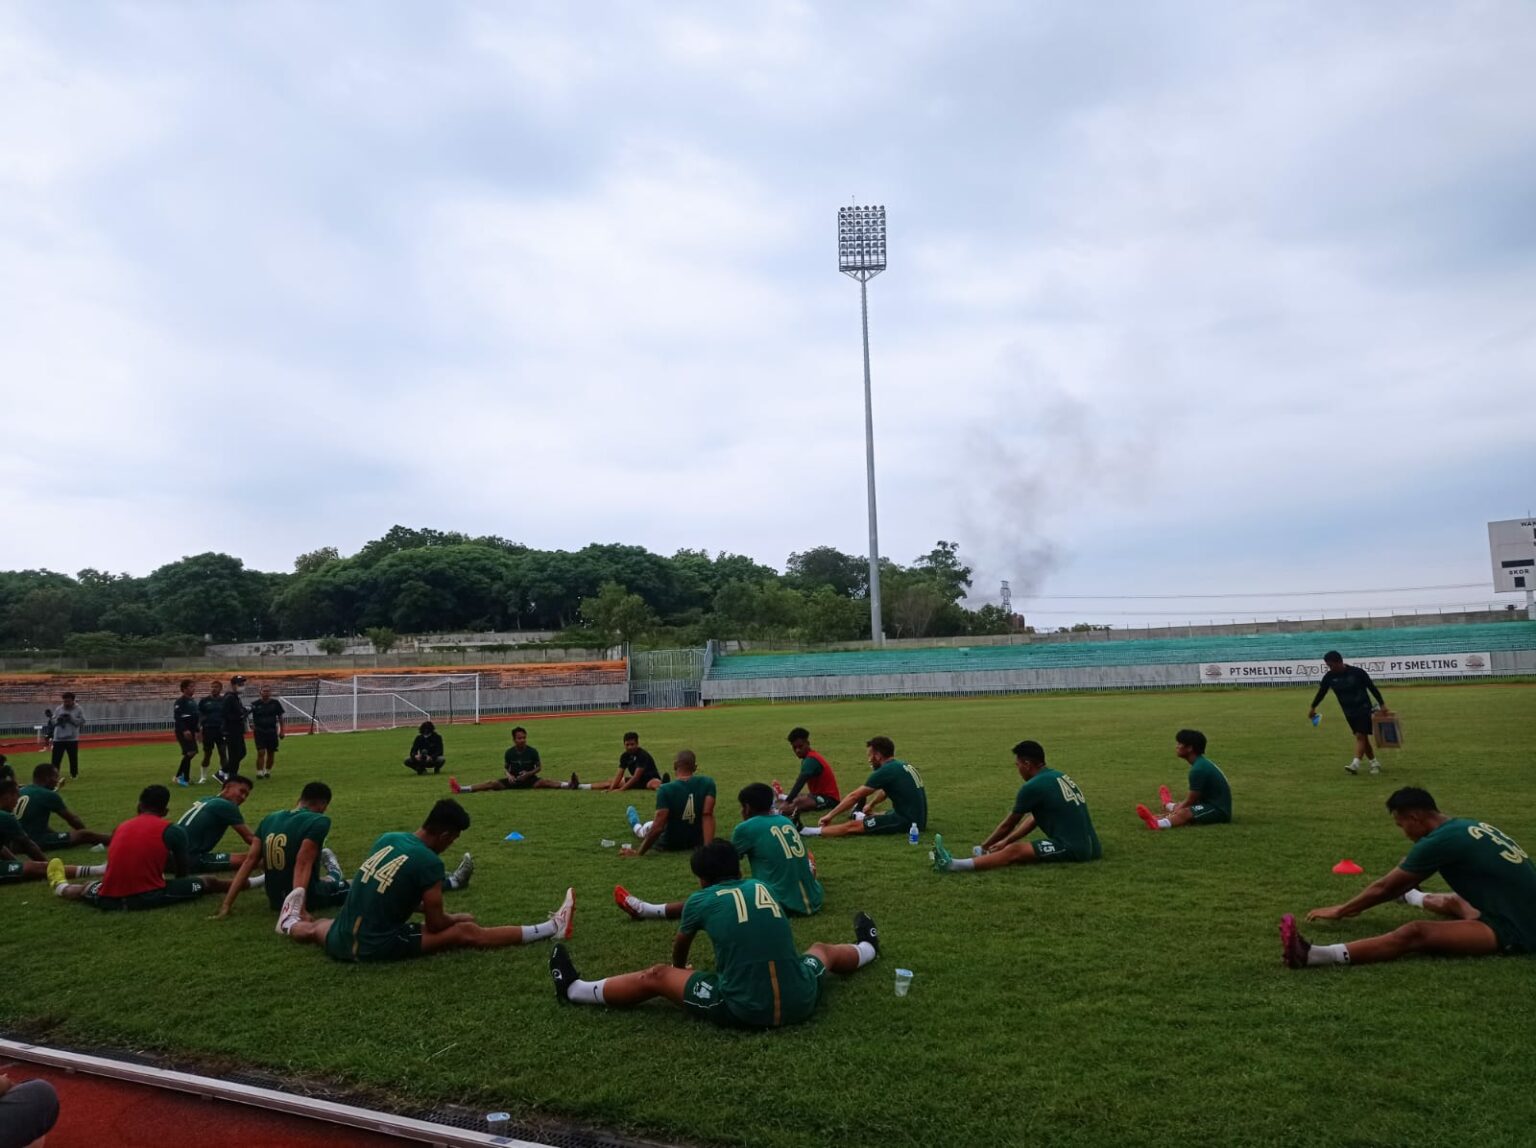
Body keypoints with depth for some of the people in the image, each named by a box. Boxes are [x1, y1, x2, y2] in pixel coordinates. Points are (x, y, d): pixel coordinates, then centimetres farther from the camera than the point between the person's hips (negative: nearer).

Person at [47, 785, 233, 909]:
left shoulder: (120, 828, 12)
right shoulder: (174, 831, -1)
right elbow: (182, 873, 10)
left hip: (111, 899, 5)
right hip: (150, 897, -5)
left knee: (88, 889, 40)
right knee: (208, 882, 10)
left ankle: (61, 887, 67)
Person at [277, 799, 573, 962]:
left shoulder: (387, 839, 5)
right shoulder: (429, 861, -15)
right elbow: (436, 924, -6)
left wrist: (439, 912, 25)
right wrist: (456, 918, 17)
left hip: (341, 943, 5)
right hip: (378, 947, -5)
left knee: (317, 927, 43)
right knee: (467, 932, -4)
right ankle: (552, 928, -3)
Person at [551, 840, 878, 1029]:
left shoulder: (701, 900, 3)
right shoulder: (762, 887, 13)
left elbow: (680, 947, 25)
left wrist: (679, 969, 48)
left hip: (741, 1011, -4)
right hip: (800, 1002, 4)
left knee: (655, 977, 13)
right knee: (821, 949, 36)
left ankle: (574, 990, 25)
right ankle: (867, 948, 66)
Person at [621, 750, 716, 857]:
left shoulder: (666, 789, -25)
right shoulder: (707, 783, -16)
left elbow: (658, 826, -28)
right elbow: (707, 815, -25)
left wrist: (639, 853, -22)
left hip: (669, 844, -3)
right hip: (696, 842, 3)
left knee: (647, 827, 30)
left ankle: (636, 826, 65)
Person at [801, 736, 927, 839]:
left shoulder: (884, 772, -13)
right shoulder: (902, 765, 13)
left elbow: (854, 797, -9)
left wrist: (830, 815, -1)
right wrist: (871, 804, 47)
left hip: (906, 822, -9)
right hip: (919, 819, 9)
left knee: (852, 826, -7)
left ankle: (805, 831, -7)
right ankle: (865, 817, 68)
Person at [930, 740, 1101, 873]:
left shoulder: (1032, 786, -8)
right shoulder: (1058, 776, 17)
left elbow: (1008, 824, 4)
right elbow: (1034, 819, 23)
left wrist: (984, 847, 17)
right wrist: (1006, 841, 22)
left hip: (1072, 848, -9)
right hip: (1088, 846, 9)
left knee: (1014, 852, -16)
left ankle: (953, 865, -23)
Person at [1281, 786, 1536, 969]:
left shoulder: (1440, 841, -15)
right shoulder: (1463, 826, 12)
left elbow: (1385, 887, -5)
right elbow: (1409, 876, 23)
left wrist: (1341, 910, 7)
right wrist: (1356, 906, 29)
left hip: (1512, 930, -10)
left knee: (1415, 933, -25)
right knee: (1453, 902, 33)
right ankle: (1412, 897, 68)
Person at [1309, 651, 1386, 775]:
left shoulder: (1357, 672, -16)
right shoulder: (1329, 676, -6)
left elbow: (1372, 687, -7)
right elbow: (1321, 692, 6)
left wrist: (1382, 704, -6)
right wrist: (1312, 707, 9)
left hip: (1363, 709, -4)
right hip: (1349, 712, 4)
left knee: (1360, 736, -13)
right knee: (1362, 737, 9)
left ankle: (1355, 764, -22)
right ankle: (1374, 763, 20)